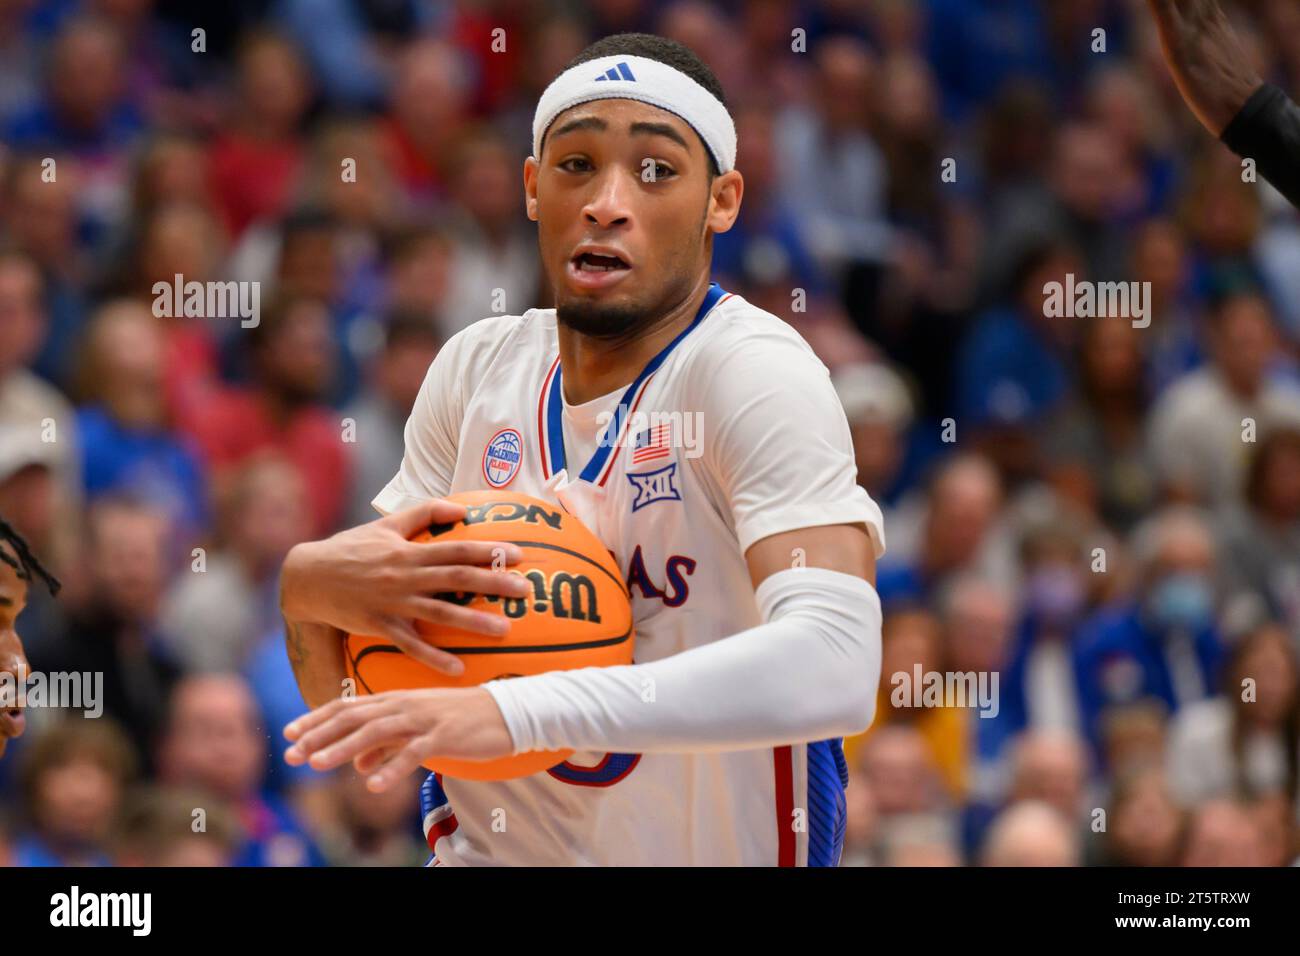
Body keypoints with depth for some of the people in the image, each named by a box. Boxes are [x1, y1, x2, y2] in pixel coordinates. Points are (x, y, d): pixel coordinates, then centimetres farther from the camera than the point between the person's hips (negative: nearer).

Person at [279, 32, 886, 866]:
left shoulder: (754, 372, -19)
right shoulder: (481, 366, 0)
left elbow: (835, 669, -35)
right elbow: (352, 702, 4)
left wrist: (514, 712, -43)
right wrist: (310, 586, -20)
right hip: (490, 846, 3)